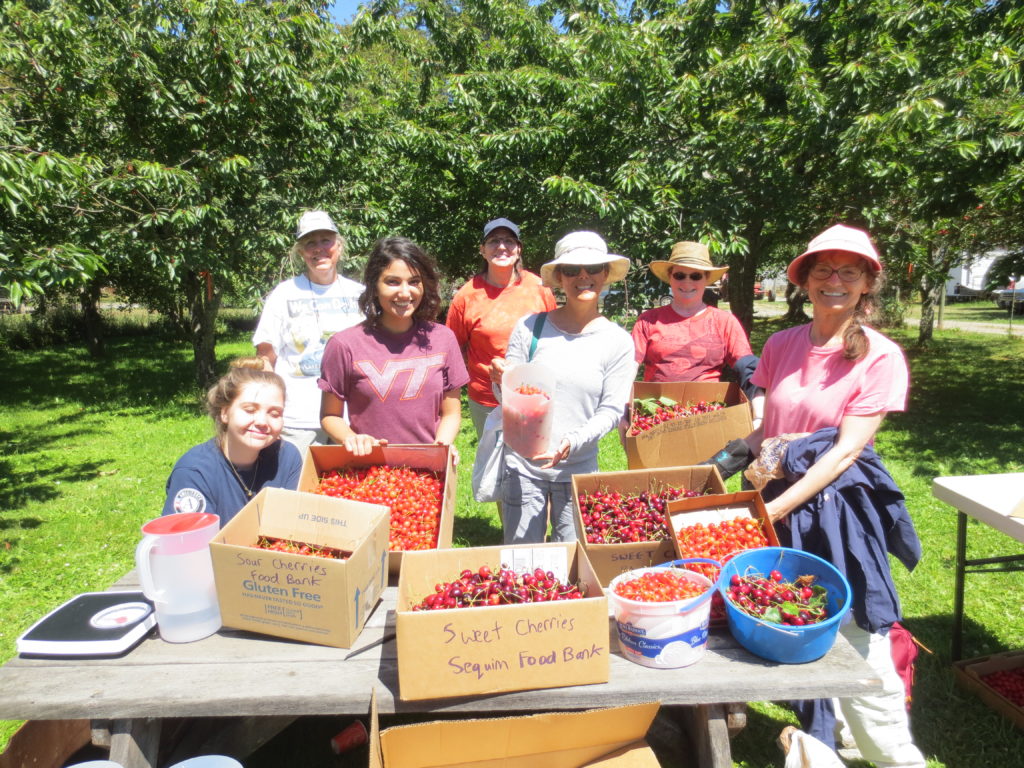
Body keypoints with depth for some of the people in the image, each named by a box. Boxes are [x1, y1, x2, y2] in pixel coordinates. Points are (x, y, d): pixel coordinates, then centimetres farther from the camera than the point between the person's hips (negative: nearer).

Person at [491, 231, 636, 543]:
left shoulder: (618, 341, -2)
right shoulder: (530, 328, -3)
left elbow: (612, 410, -3)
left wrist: (573, 442, -19)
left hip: (579, 469, 1)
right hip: (523, 463, 0)